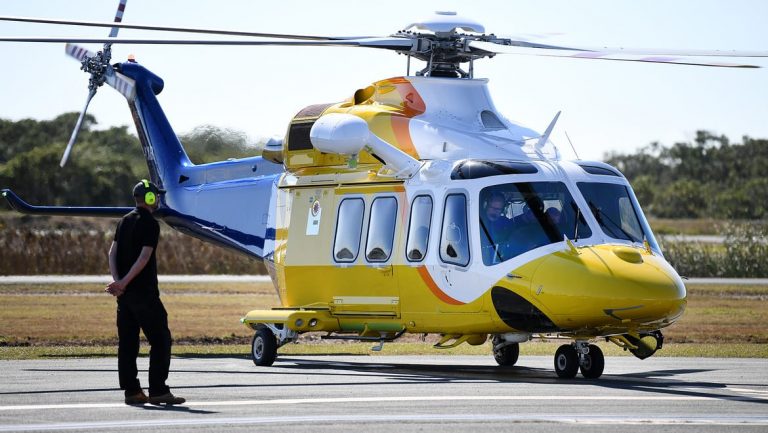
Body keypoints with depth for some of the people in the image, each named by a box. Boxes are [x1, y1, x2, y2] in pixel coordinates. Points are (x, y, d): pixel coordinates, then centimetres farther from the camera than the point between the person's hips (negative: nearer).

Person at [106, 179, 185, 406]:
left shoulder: (125, 221, 14)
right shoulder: (150, 223, -10)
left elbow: (113, 252, 7)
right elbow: (144, 258, -18)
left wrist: (118, 281, -4)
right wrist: (123, 283, -17)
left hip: (125, 292, 8)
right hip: (143, 292, -8)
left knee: (127, 342, 8)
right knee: (160, 340, -3)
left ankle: (131, 391, 7)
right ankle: (158, 391, -8)